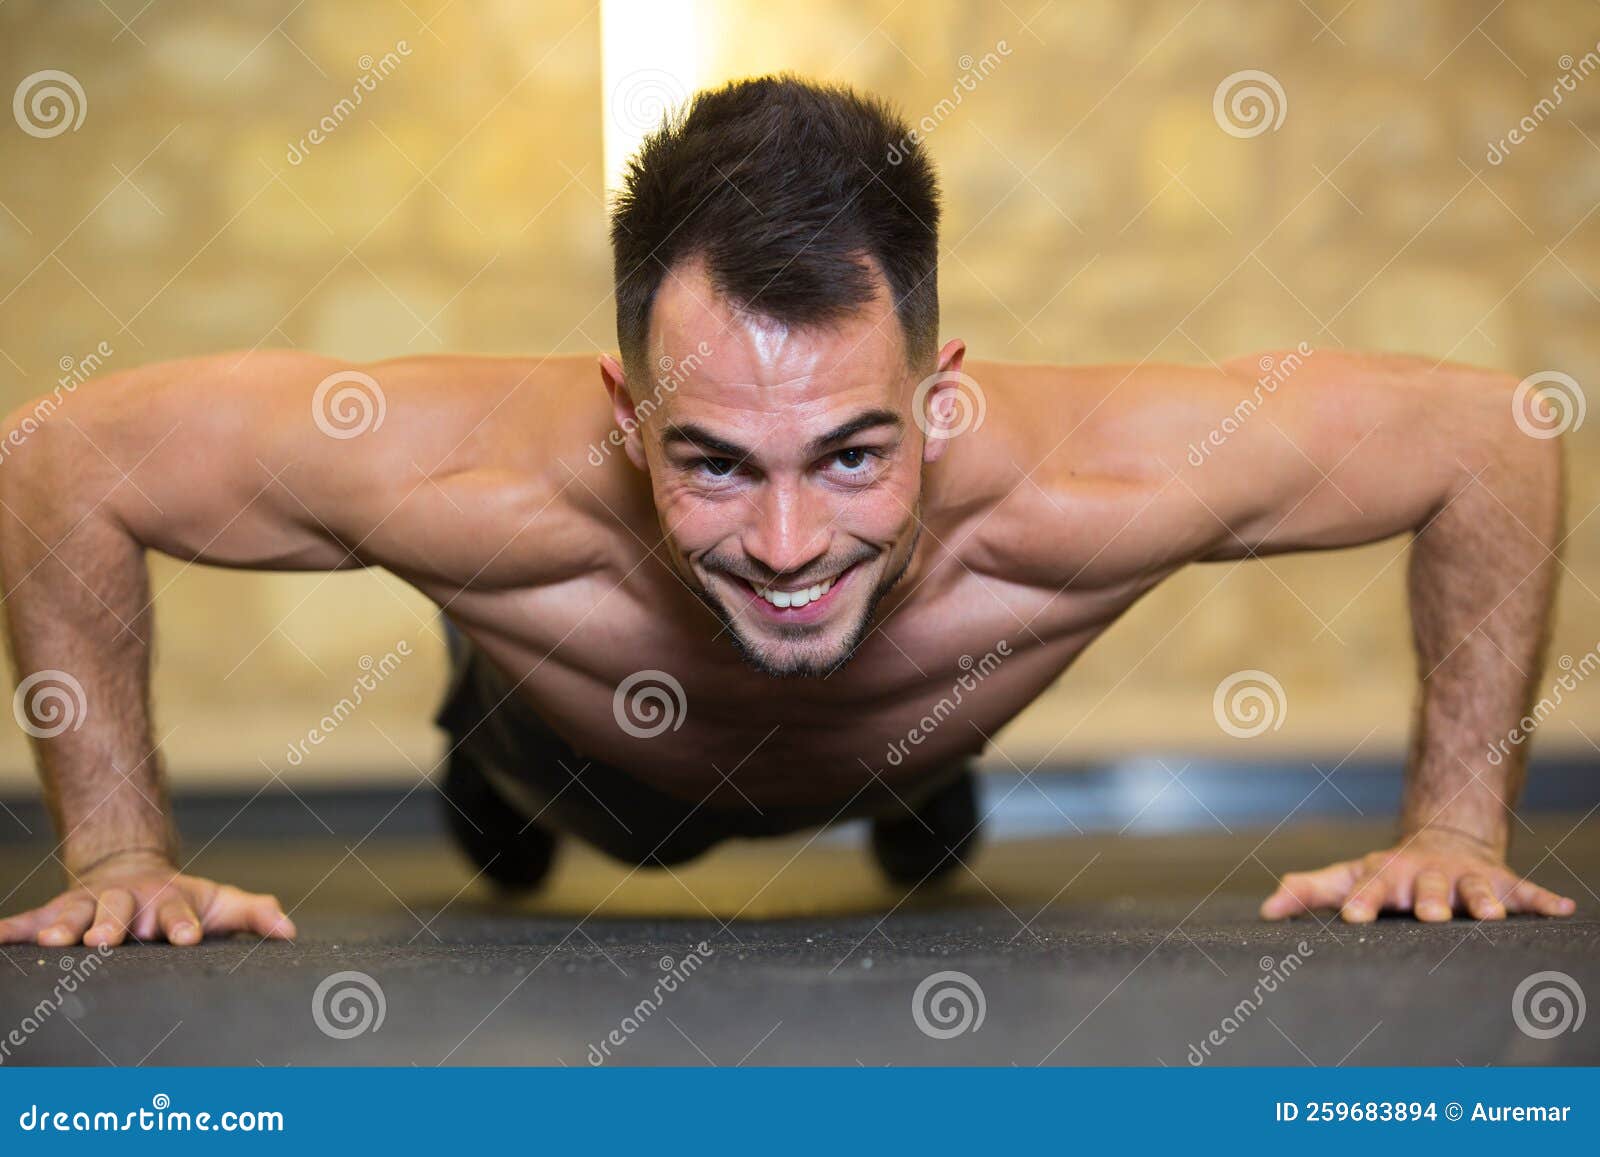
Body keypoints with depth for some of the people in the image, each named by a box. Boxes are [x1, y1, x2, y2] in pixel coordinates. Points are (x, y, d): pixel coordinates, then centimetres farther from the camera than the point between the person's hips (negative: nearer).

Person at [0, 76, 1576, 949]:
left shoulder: (1069, 491, -49)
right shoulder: (501, 490, -51)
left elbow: (1488, 436, -33)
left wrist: (1455, 829, -31)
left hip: (901, 747, 2)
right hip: (599, 780, -1)